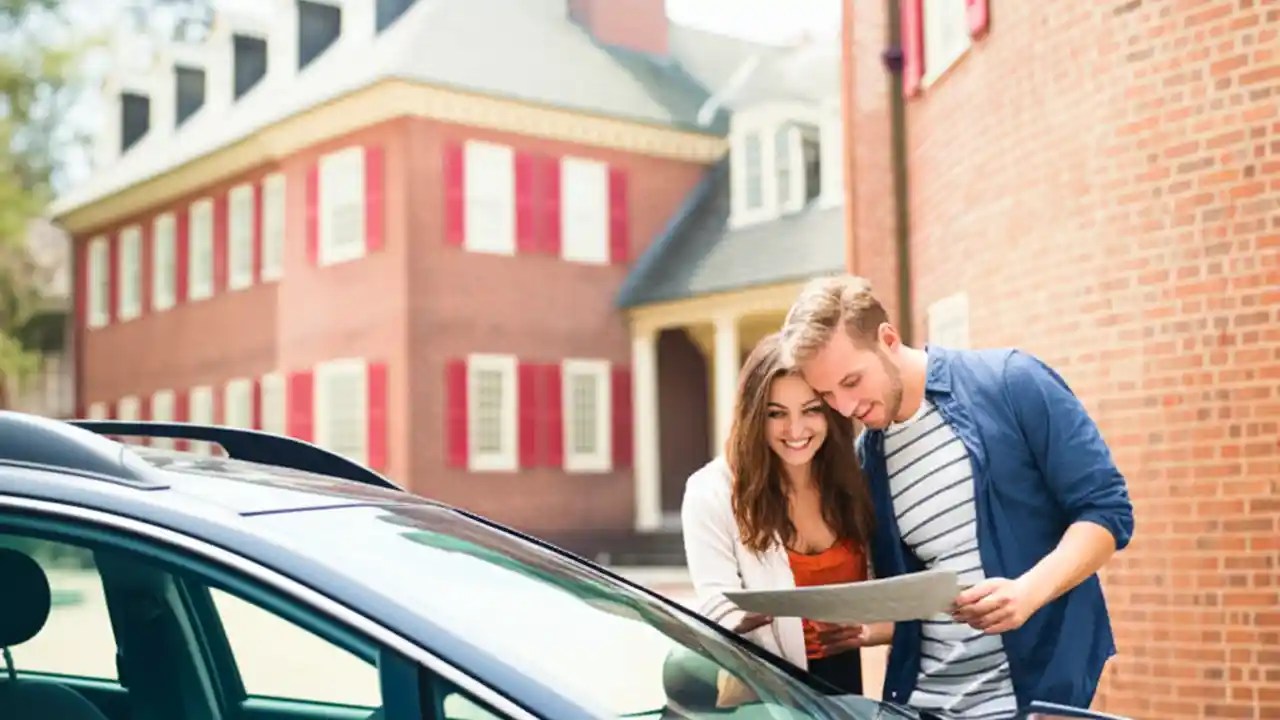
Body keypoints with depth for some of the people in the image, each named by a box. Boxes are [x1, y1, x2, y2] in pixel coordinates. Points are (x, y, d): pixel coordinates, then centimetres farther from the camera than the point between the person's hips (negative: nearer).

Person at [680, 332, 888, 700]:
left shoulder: (855, 484, 2)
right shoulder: (713, 492, -9)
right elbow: (719, 617, -12)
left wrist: (865, 631, -18)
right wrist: (747, 621, -34)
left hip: (842, 684, 3)